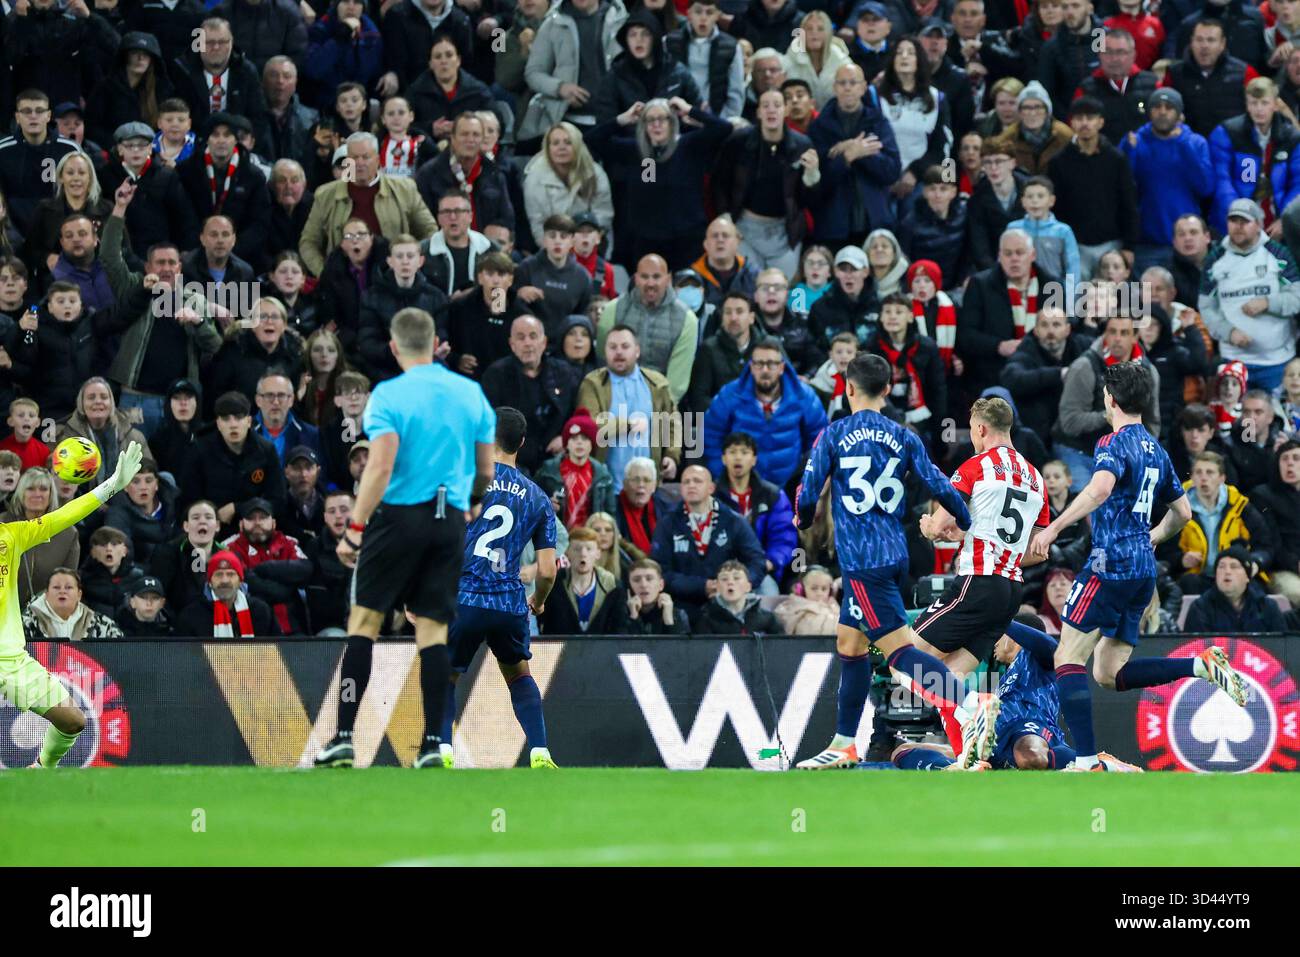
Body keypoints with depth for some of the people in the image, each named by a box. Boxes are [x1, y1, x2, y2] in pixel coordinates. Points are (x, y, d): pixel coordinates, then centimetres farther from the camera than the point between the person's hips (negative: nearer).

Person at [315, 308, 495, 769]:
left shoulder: (389, 395, -7)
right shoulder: (471, 393, 7)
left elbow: (380, 467, -16)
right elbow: (485, 469, 12)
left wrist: (355, 528, -14)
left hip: (399, 516, -4)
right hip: (451, 521, 4)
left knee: (364, 620, 2)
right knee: (433, 629, 6)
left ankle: (344, 737, -4)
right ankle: (433, 743, -1)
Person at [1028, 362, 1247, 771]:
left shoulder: (1114, 444, -7)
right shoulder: (1156, 451, 18)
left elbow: (1100, 488, -28)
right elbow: (1182, 512, 26)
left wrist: (1053, 527, -26)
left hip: (1111, 564, -8)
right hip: (1144, 569, 8)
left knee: (1068, 659, -6)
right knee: (1109, 673, 12)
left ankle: (1087, 762, -16)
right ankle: (1203, 665, -3)